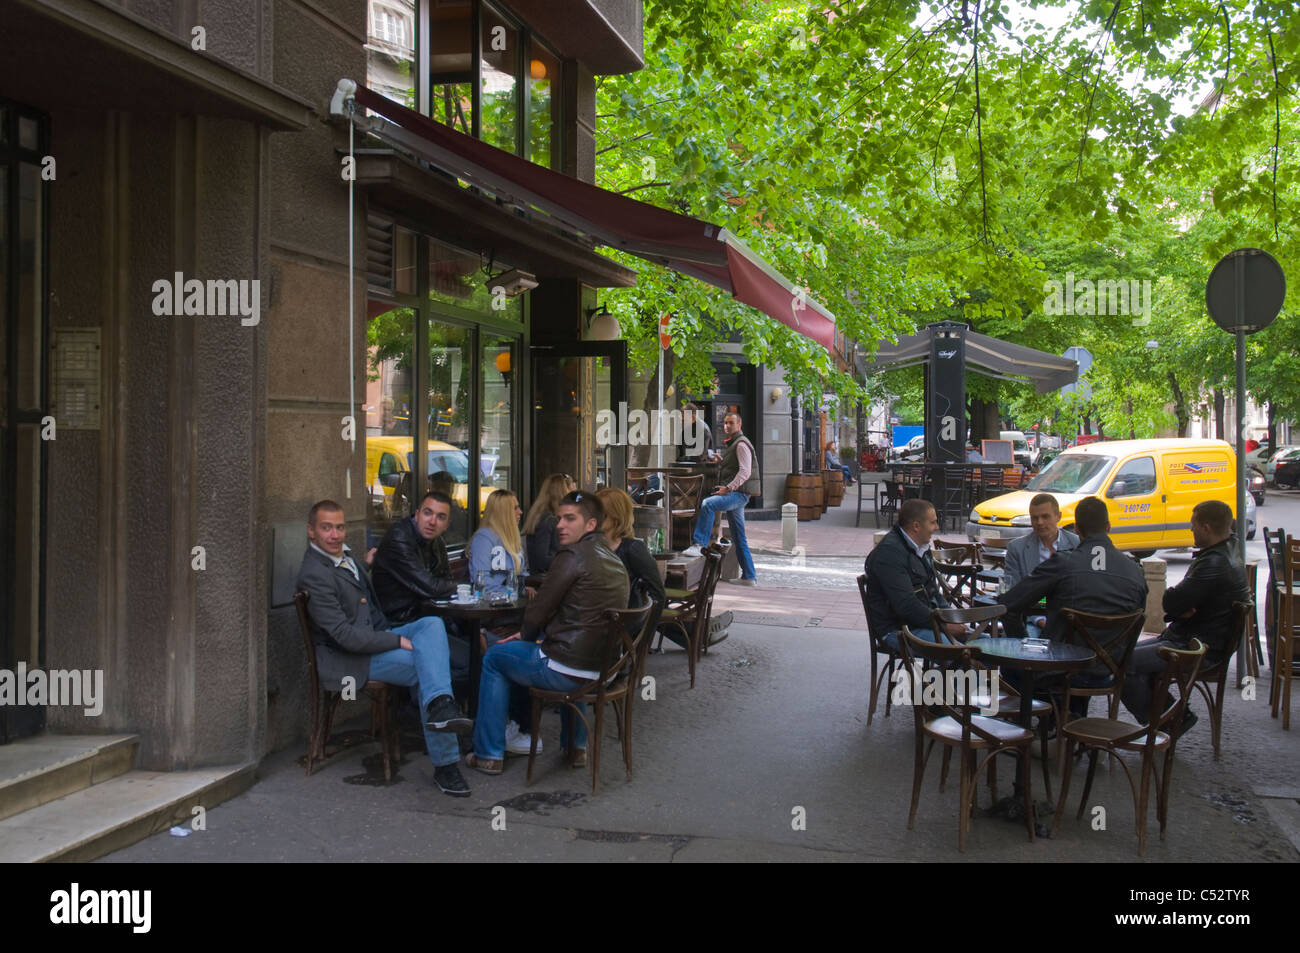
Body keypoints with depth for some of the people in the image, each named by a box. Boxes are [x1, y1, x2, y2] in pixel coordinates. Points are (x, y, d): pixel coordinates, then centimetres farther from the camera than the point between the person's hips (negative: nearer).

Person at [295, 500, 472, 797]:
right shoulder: (315, 575, -18)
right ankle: (444, 764, -28)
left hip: (375, 636, 9)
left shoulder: (344, 554, 13)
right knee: (427, 666, -25)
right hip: (348, 660, -9)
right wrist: (399, 641, -21)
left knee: (432, 624, -20)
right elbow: (346, 636, -23)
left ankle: (439, 704, -41)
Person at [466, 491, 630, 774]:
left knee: (494, 657, 16)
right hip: (605, 669, 8)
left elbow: (534, 617, -12)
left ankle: (489, 755, 21)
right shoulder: (615, 561, 12)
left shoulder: (573, 556, -15)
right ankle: (576, 745, 39)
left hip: (567, 671, -8)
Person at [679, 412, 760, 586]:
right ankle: (749, 576, 15)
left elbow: (745, 472, -18)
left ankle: (698, 545, -37)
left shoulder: (741, 444, -8)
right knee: (739, 538, 11)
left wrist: (728, 488, -24)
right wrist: (720, 461, 16)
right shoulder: (731, 444, 23)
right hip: (734, 494, 10)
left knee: (708, 504, -32)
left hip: (738, 493, -10)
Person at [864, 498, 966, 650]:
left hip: (924, 620, 10)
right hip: (897, 630, -10)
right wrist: (945, 625, -19)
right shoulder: (889, 553, -18)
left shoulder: (921, 548, 14)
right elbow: (906, 606, -24)